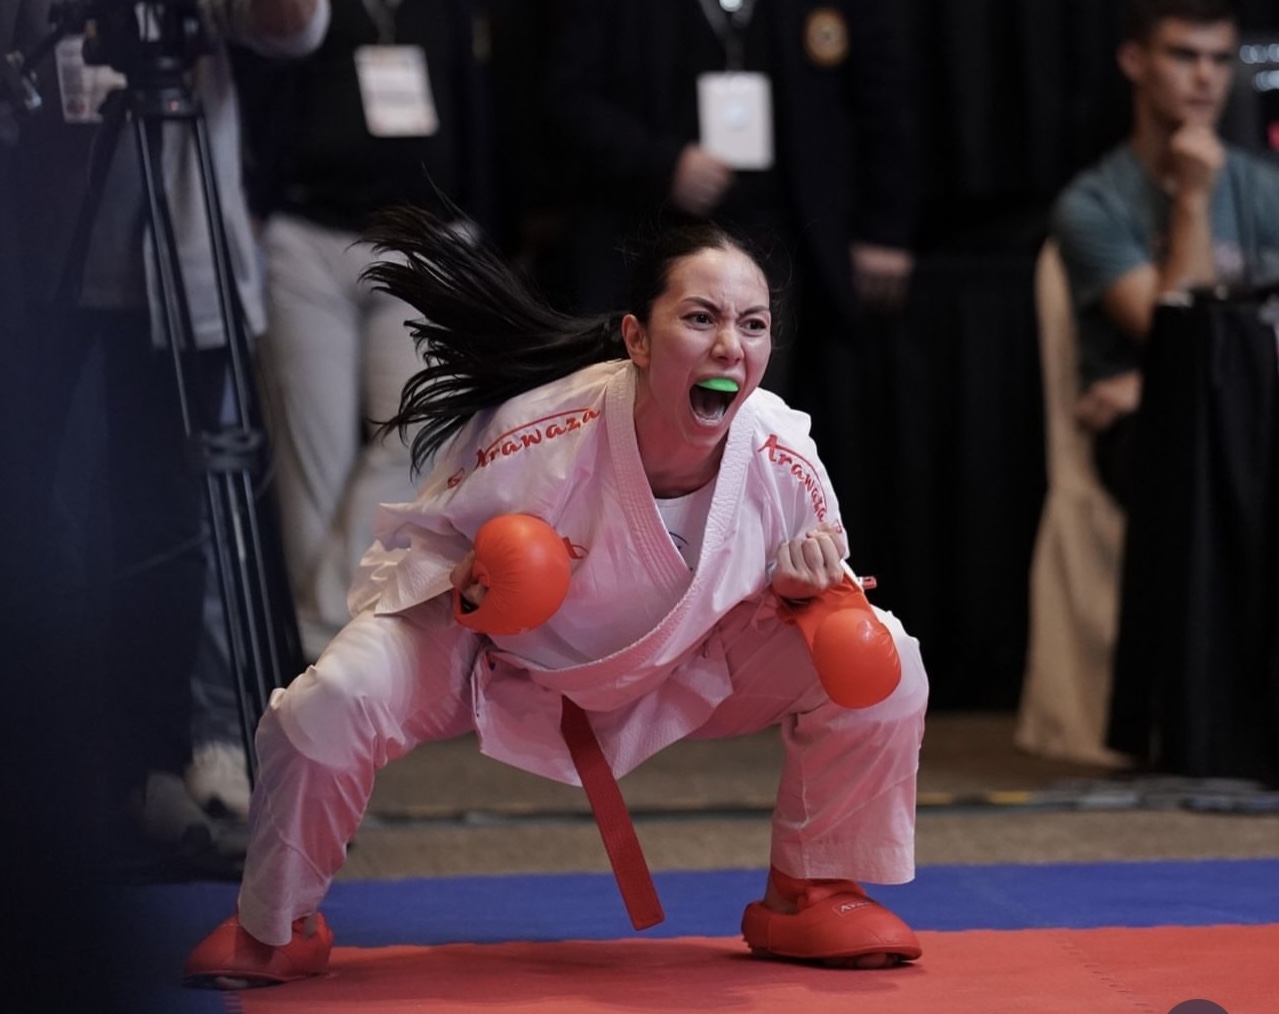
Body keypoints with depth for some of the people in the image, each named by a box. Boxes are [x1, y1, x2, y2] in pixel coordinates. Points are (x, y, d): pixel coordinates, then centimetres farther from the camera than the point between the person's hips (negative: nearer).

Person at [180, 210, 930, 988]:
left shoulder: (783, 461, -27)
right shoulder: (538, 435, -35)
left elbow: (815, 586, -6)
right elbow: (418, 540, -16)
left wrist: (806, 586, -30)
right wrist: (463, 584, -37)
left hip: (690, 663, 3)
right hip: (512, 654, -3)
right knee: (332, 704, -28)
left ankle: (810, 894, 10)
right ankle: (274, 926, 4)